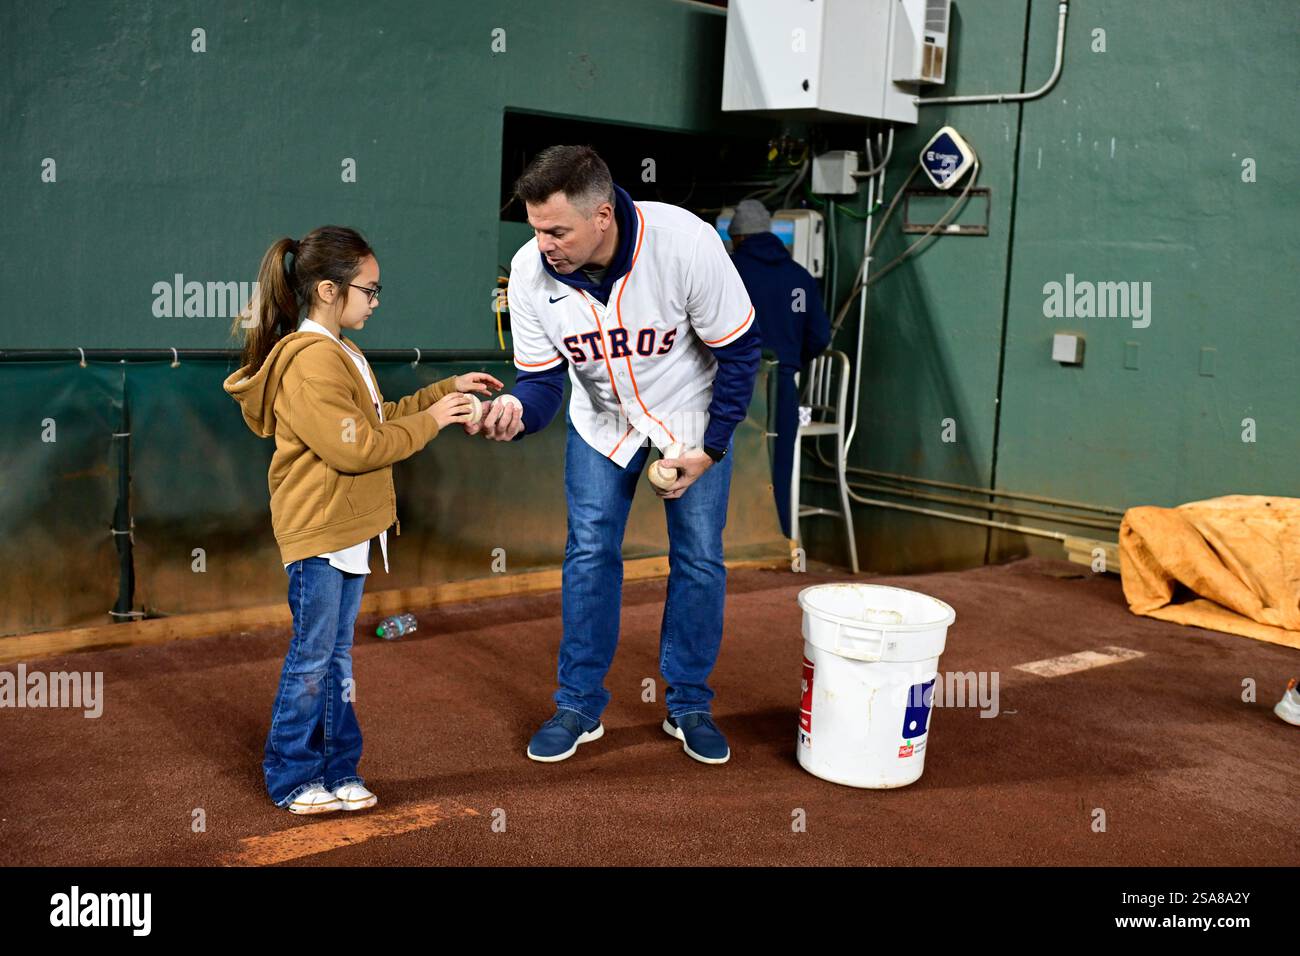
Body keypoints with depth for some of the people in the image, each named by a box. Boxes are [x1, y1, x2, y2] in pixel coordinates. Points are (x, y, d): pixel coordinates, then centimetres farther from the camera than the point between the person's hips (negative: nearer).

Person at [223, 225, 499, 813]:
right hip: (318, 532, -10)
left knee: (336, 657, 15)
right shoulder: (311, 361, -19)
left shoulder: (338, 354, 14)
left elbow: (376, 420, 19)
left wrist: (447, 390, 14)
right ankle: (292, 780, 14)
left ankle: (337, 771, 24)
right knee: (312, 659, 1)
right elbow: (354, 448, -23)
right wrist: (430, 420, -15)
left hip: (349, 530, 10)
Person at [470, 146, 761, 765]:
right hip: (602, 423, 2)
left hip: (693, 419, -1)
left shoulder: (684, 243, -33)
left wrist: (711, 448, -16)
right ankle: (579, 706, 16)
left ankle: (689, 706, 19)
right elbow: (541, 377, -14)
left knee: (699, 558, 3)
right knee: (589, 555, 1)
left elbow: (739, 351, -19)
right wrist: (516, 412, -39)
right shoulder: (530, 271, -24)